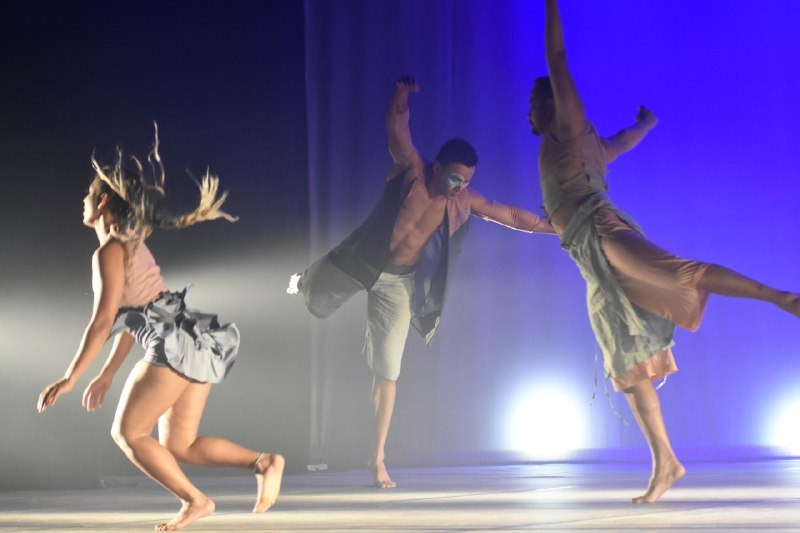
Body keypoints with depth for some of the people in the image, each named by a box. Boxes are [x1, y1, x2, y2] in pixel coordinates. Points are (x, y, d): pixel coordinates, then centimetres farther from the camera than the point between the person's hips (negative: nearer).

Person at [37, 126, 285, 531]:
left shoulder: (110, 252, -8)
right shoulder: (132, 244, 21)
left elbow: (103, 321, -14)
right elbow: (131, 317, 25)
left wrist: (70, 378, -11)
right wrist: (106, 375, 27)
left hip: (177, 345, -9)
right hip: (197, 345, 9)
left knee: (128, 432, 2)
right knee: (178, 446, 10)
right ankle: (263, 462, -4)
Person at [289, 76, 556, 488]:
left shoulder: (466, 202, -6)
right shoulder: (411, 171, -15)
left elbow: (511, 216, 4)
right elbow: (397, 129, -25)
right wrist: (402, 95, -45)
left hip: (398, 283, 2)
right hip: (360, 263, -2)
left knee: (387, 372, -1)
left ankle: (379, 458, 5)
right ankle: (300, 282, 63)